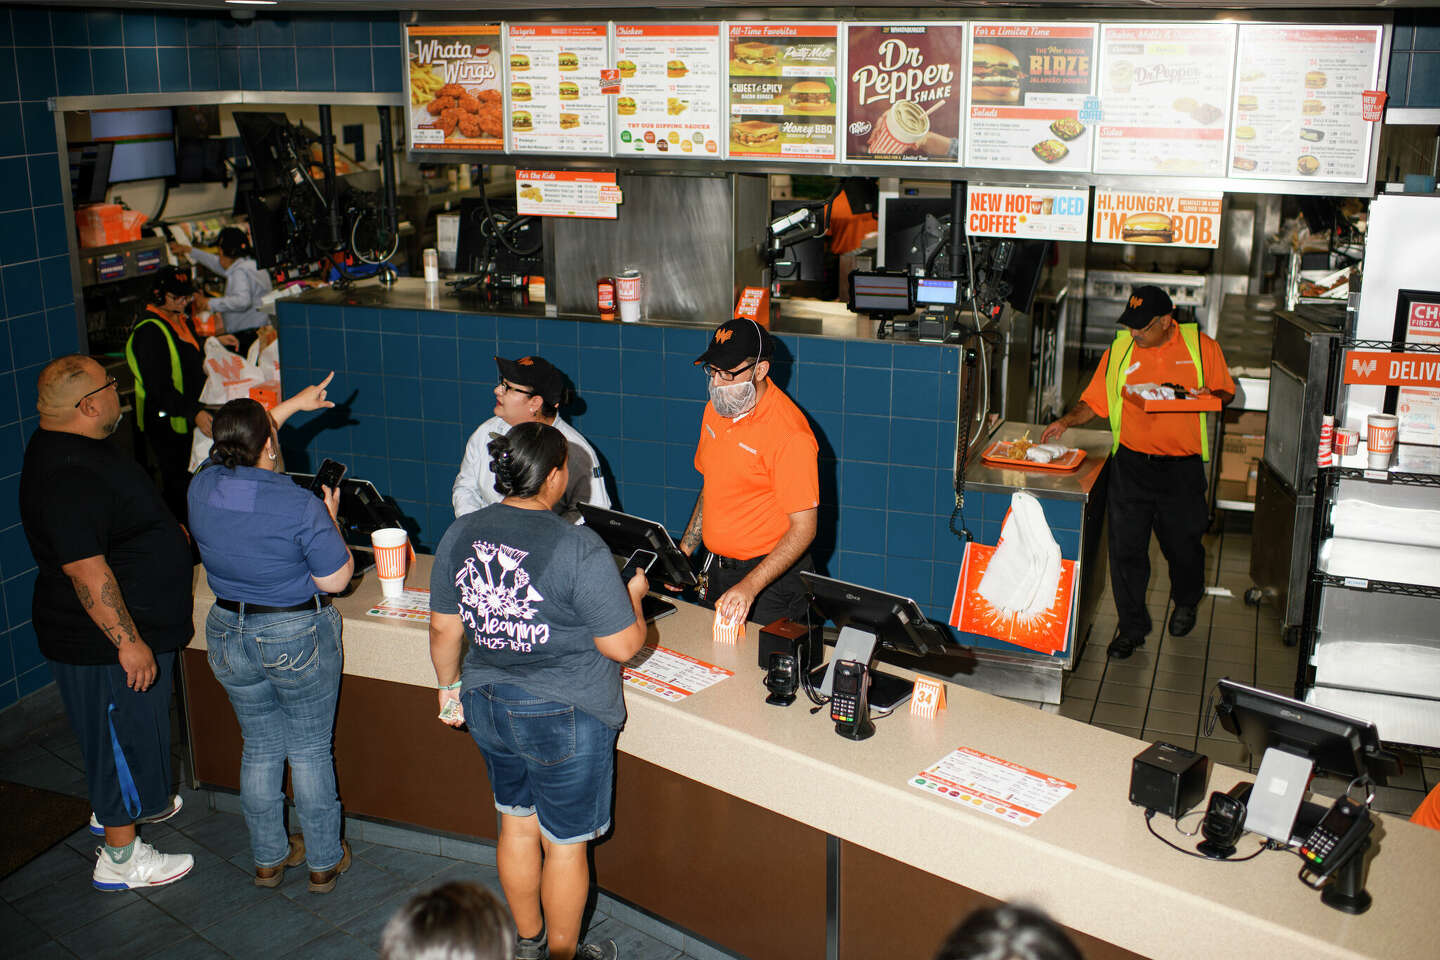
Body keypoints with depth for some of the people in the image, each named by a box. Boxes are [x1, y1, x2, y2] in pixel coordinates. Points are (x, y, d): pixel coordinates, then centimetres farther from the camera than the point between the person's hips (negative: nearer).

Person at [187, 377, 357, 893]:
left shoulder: (203, 487, -7)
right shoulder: (299, 504, -22)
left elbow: (240, 447, 16)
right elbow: (335, 580, -15)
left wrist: (293, 404, 24)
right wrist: (329, 519, -1)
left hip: (229, 637, 5)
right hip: (297, 638, -4)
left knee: (260, 749, 19)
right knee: (311, 751, 10)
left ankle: (268, 859, 31)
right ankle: (324, 861, 23)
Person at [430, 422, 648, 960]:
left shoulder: (459, 535, -5)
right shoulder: (579, 549, -22)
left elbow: (444, 629, 4)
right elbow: (622, 646, -17)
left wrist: (450, 687, 20)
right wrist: (634, 593, 1)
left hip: (487, 706, 6)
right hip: (564, 717, -6)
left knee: (516, 824, 23)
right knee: (565, 844, 13)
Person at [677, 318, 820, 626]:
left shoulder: (790, 433, -22)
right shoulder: (716, 409, 4)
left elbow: (803, 529, -22)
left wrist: (749, 586, -30)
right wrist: (684, 551, 12)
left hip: (771, 577, -7)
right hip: (718, 569, 7)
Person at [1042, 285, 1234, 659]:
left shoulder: (1201, 346, -1)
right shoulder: (1120, 351, 2)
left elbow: (1225, 391, 9)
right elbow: (1094, 401, 7)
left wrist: (1207, 397, -13)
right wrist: (1066, 422, -9)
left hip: (1182, 468, -1)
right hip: (1131, 464, 1)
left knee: (1183, 543, 12)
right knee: (1126, 547, -1)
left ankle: (1186, 602, 44)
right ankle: (1131, 627, 14)